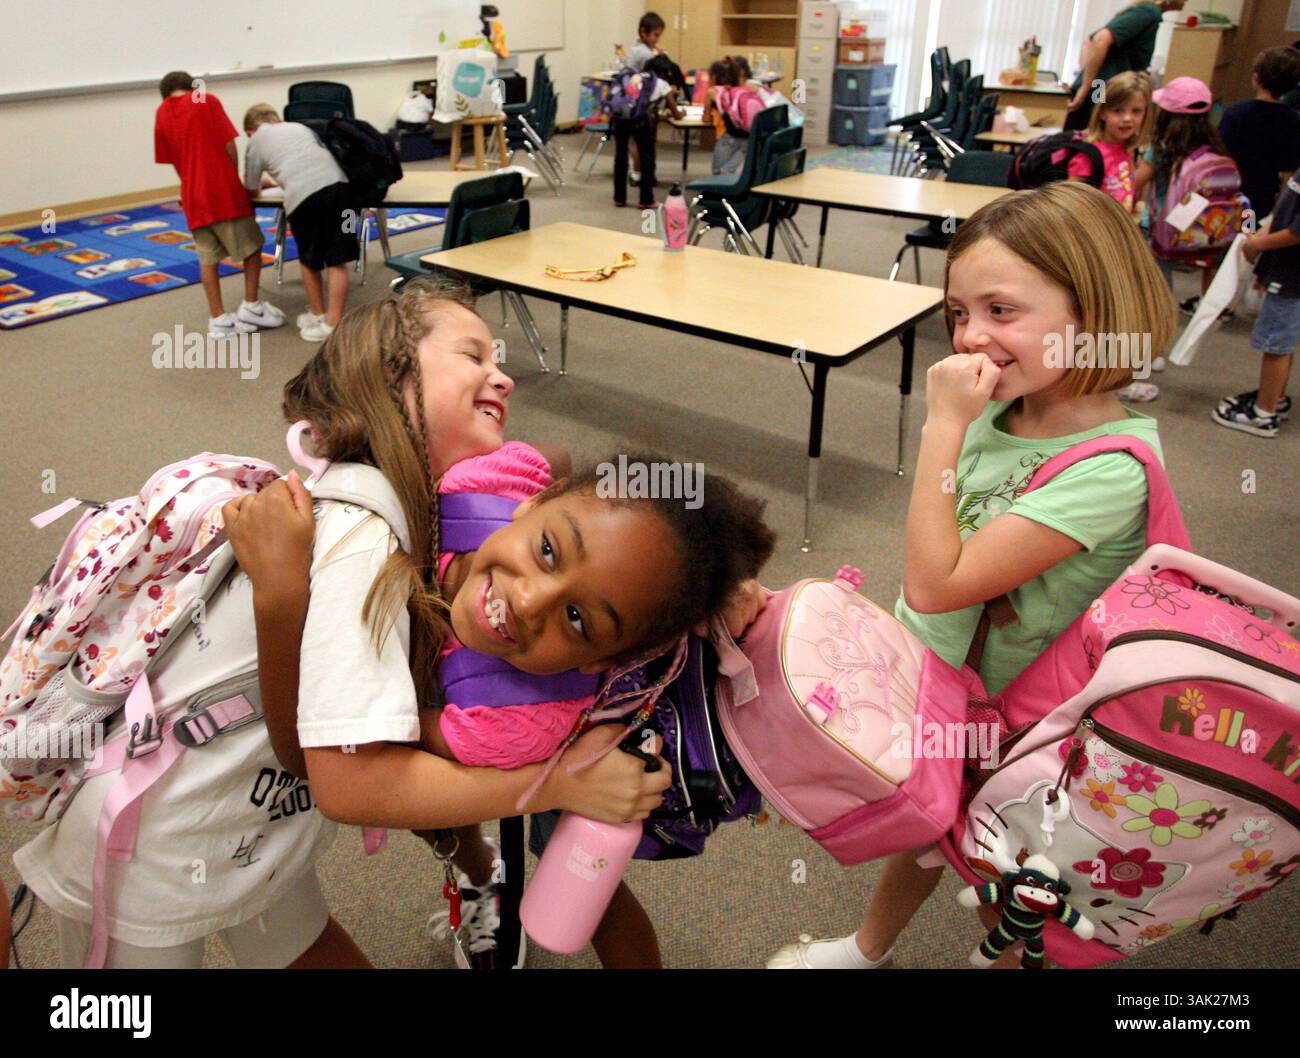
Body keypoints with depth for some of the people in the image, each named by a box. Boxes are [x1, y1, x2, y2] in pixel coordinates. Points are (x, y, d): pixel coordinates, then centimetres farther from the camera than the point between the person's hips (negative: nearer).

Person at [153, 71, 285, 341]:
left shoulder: (161, 115, 10)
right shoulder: (207, 101, -2)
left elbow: (174, 161, 10)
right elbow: (229, 146, -7)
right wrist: (235, 180, 5)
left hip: (193, 196, 4)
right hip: (225, 191, -4)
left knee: (207, 258, 9)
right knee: (251, 246, 10)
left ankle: (218, 319, 9)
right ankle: (251, 307, 8)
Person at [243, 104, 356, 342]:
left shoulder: (256, 141, 22)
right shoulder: (300, 126, 33)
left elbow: (251, 189, 32)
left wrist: (263, 183, 55)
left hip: (303, 196, -3)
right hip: (339, 185, 3)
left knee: (309, 261, 19)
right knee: (337, 262, 4)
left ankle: (317, 315, 30)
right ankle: (333, 324, 0)